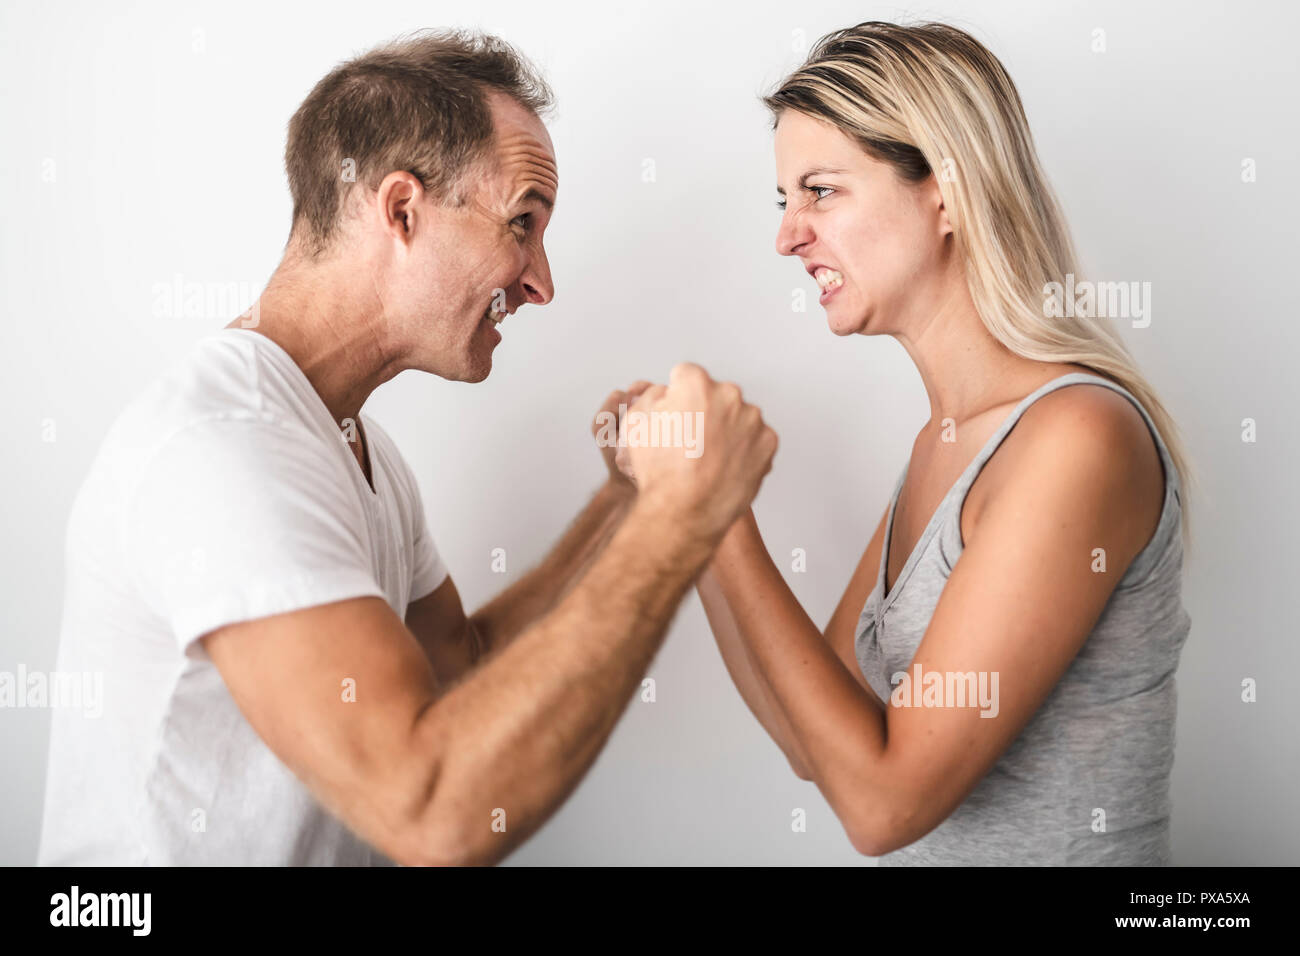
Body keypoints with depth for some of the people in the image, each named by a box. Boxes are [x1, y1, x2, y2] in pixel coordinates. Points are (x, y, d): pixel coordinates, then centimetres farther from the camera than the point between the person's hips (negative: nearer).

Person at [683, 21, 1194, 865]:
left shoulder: (1080, 436, -20)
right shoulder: (943, 443, 3)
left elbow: (882, 800, -20)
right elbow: (817, 745, 4)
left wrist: (722, 514, -18)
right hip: (933, 844, 6)